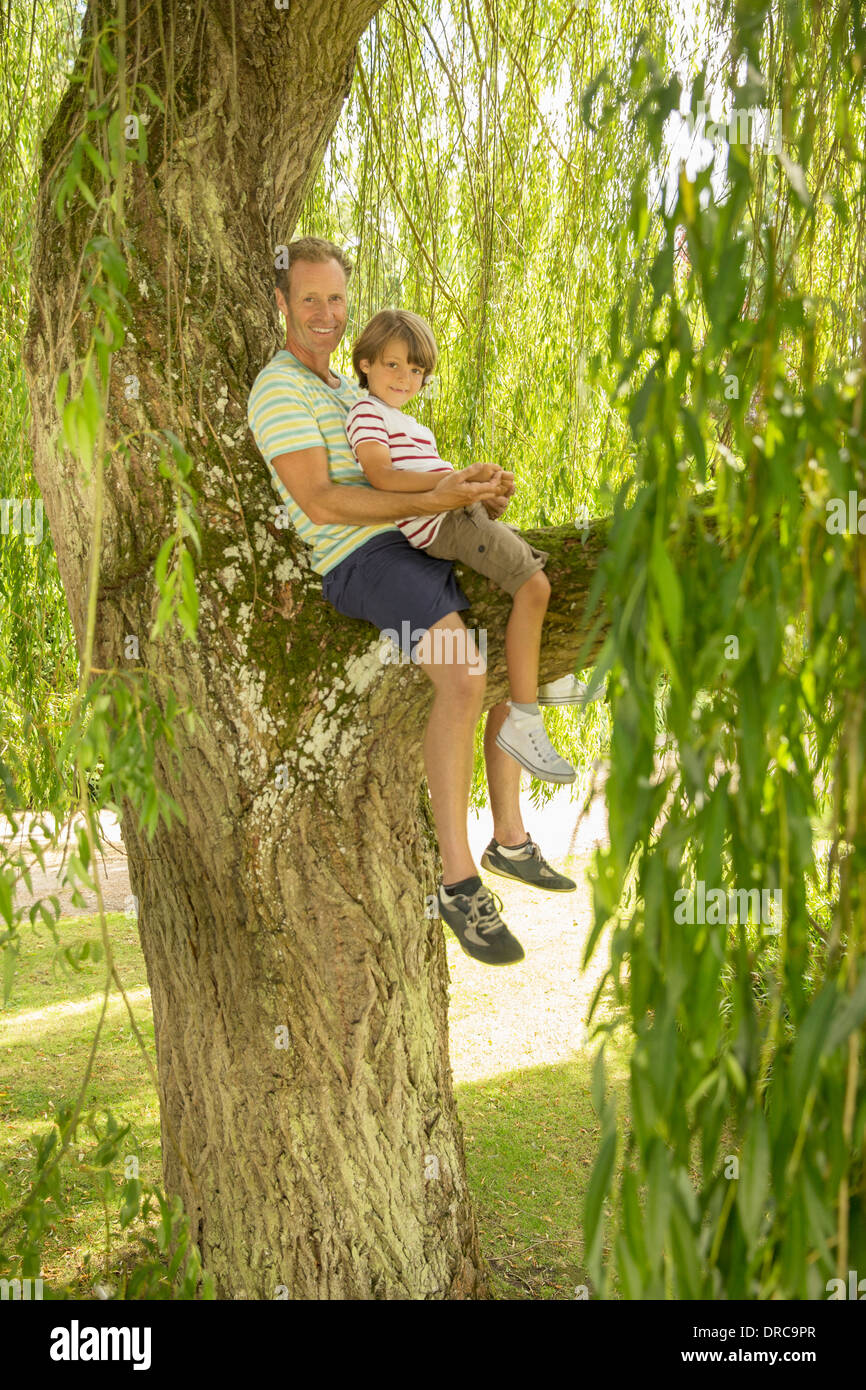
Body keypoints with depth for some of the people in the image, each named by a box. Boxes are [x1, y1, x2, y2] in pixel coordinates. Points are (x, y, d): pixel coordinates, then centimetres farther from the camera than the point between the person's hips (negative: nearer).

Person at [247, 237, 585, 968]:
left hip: (413, 549, 10)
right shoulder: (279, 390, -6)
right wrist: (430, 502, -25)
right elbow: (320, 502, -18)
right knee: (464, 677, -30)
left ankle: (510, 838, 12)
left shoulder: (344, 388, 26)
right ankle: (460, 880, -23)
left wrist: (480, 489, 3)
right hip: (360, 559, -10)